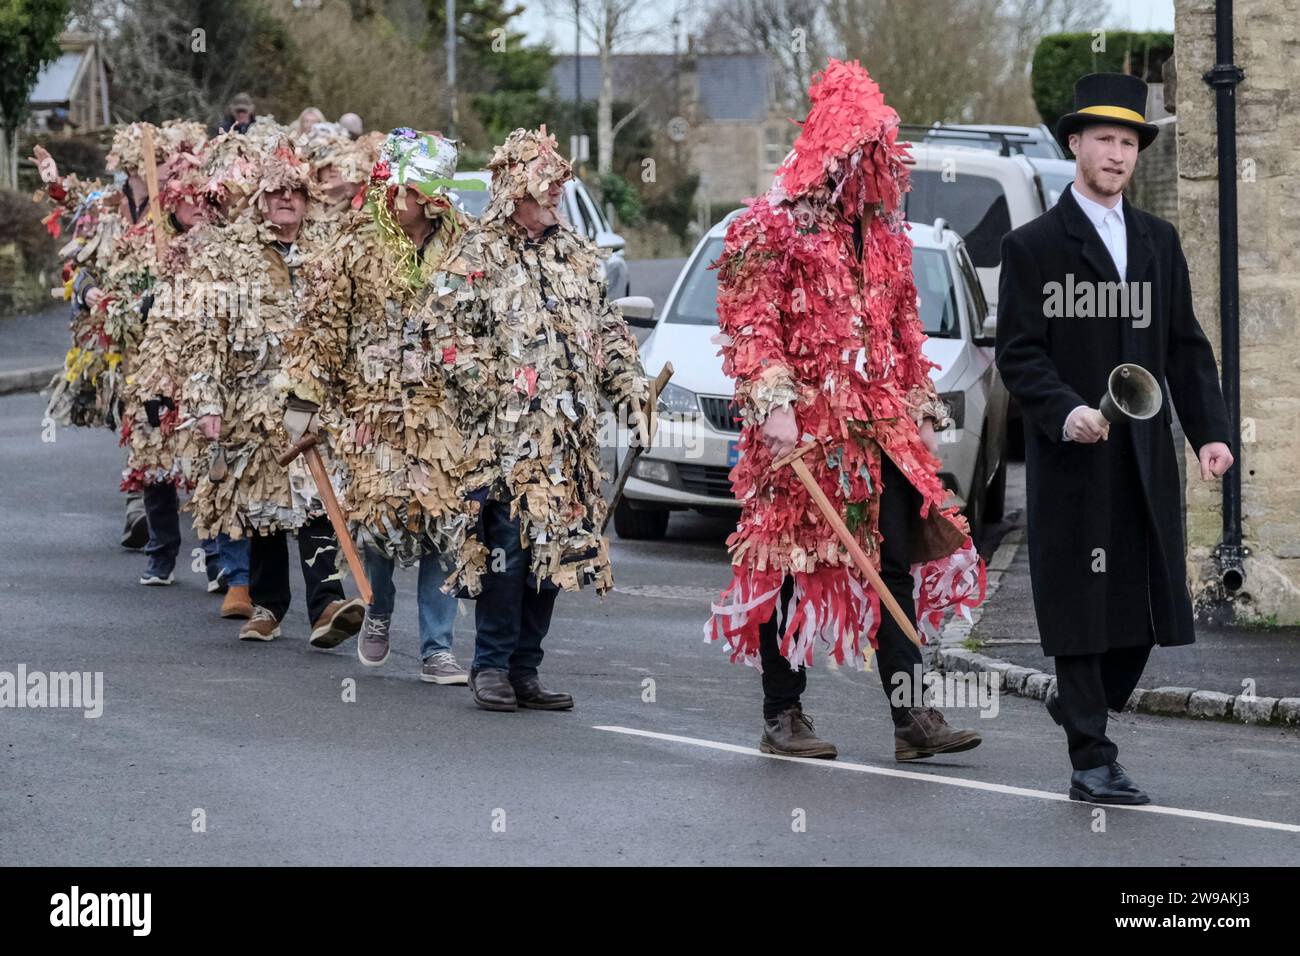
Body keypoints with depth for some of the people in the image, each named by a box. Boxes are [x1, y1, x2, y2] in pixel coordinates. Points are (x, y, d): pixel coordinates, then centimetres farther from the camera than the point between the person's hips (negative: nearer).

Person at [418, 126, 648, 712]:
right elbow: (445, 328, -8)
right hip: (503, 433, -6)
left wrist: (630, 388, 12)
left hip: (568, 438, 6)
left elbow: (608, 331, 24)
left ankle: (525, 669, 12)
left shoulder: (577, 256, 17)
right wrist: (486, 389, -13)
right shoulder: (478, 256, -2)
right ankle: (491, 666, -2)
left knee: (556, 547, 5)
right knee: (507, 545, -12)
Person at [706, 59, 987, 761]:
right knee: (793, 566, 0)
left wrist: (918, 400, 21)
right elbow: (748, 322, -11)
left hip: (876, 422, 7)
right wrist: (773, 403, -20)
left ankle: (910, 713, -1)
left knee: (899, 557, 0)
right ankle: (781, 716, 8)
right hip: (803, 423, -6)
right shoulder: (771, 226, -5)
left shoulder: (881, 228, 16)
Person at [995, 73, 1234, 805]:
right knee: (1083, 606, -3)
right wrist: (1065, 411, -23)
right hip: (1074, 458, -5)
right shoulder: (1034, 247, 0)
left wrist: (1211, 431, 0)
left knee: (1147, 604, 5)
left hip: (1146, 457, 5)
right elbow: (1019, 354, -6)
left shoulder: (1159, 242, 14)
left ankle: (1084, 709, 28)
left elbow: (1186, 347, 12)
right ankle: (1093, 761, 2)